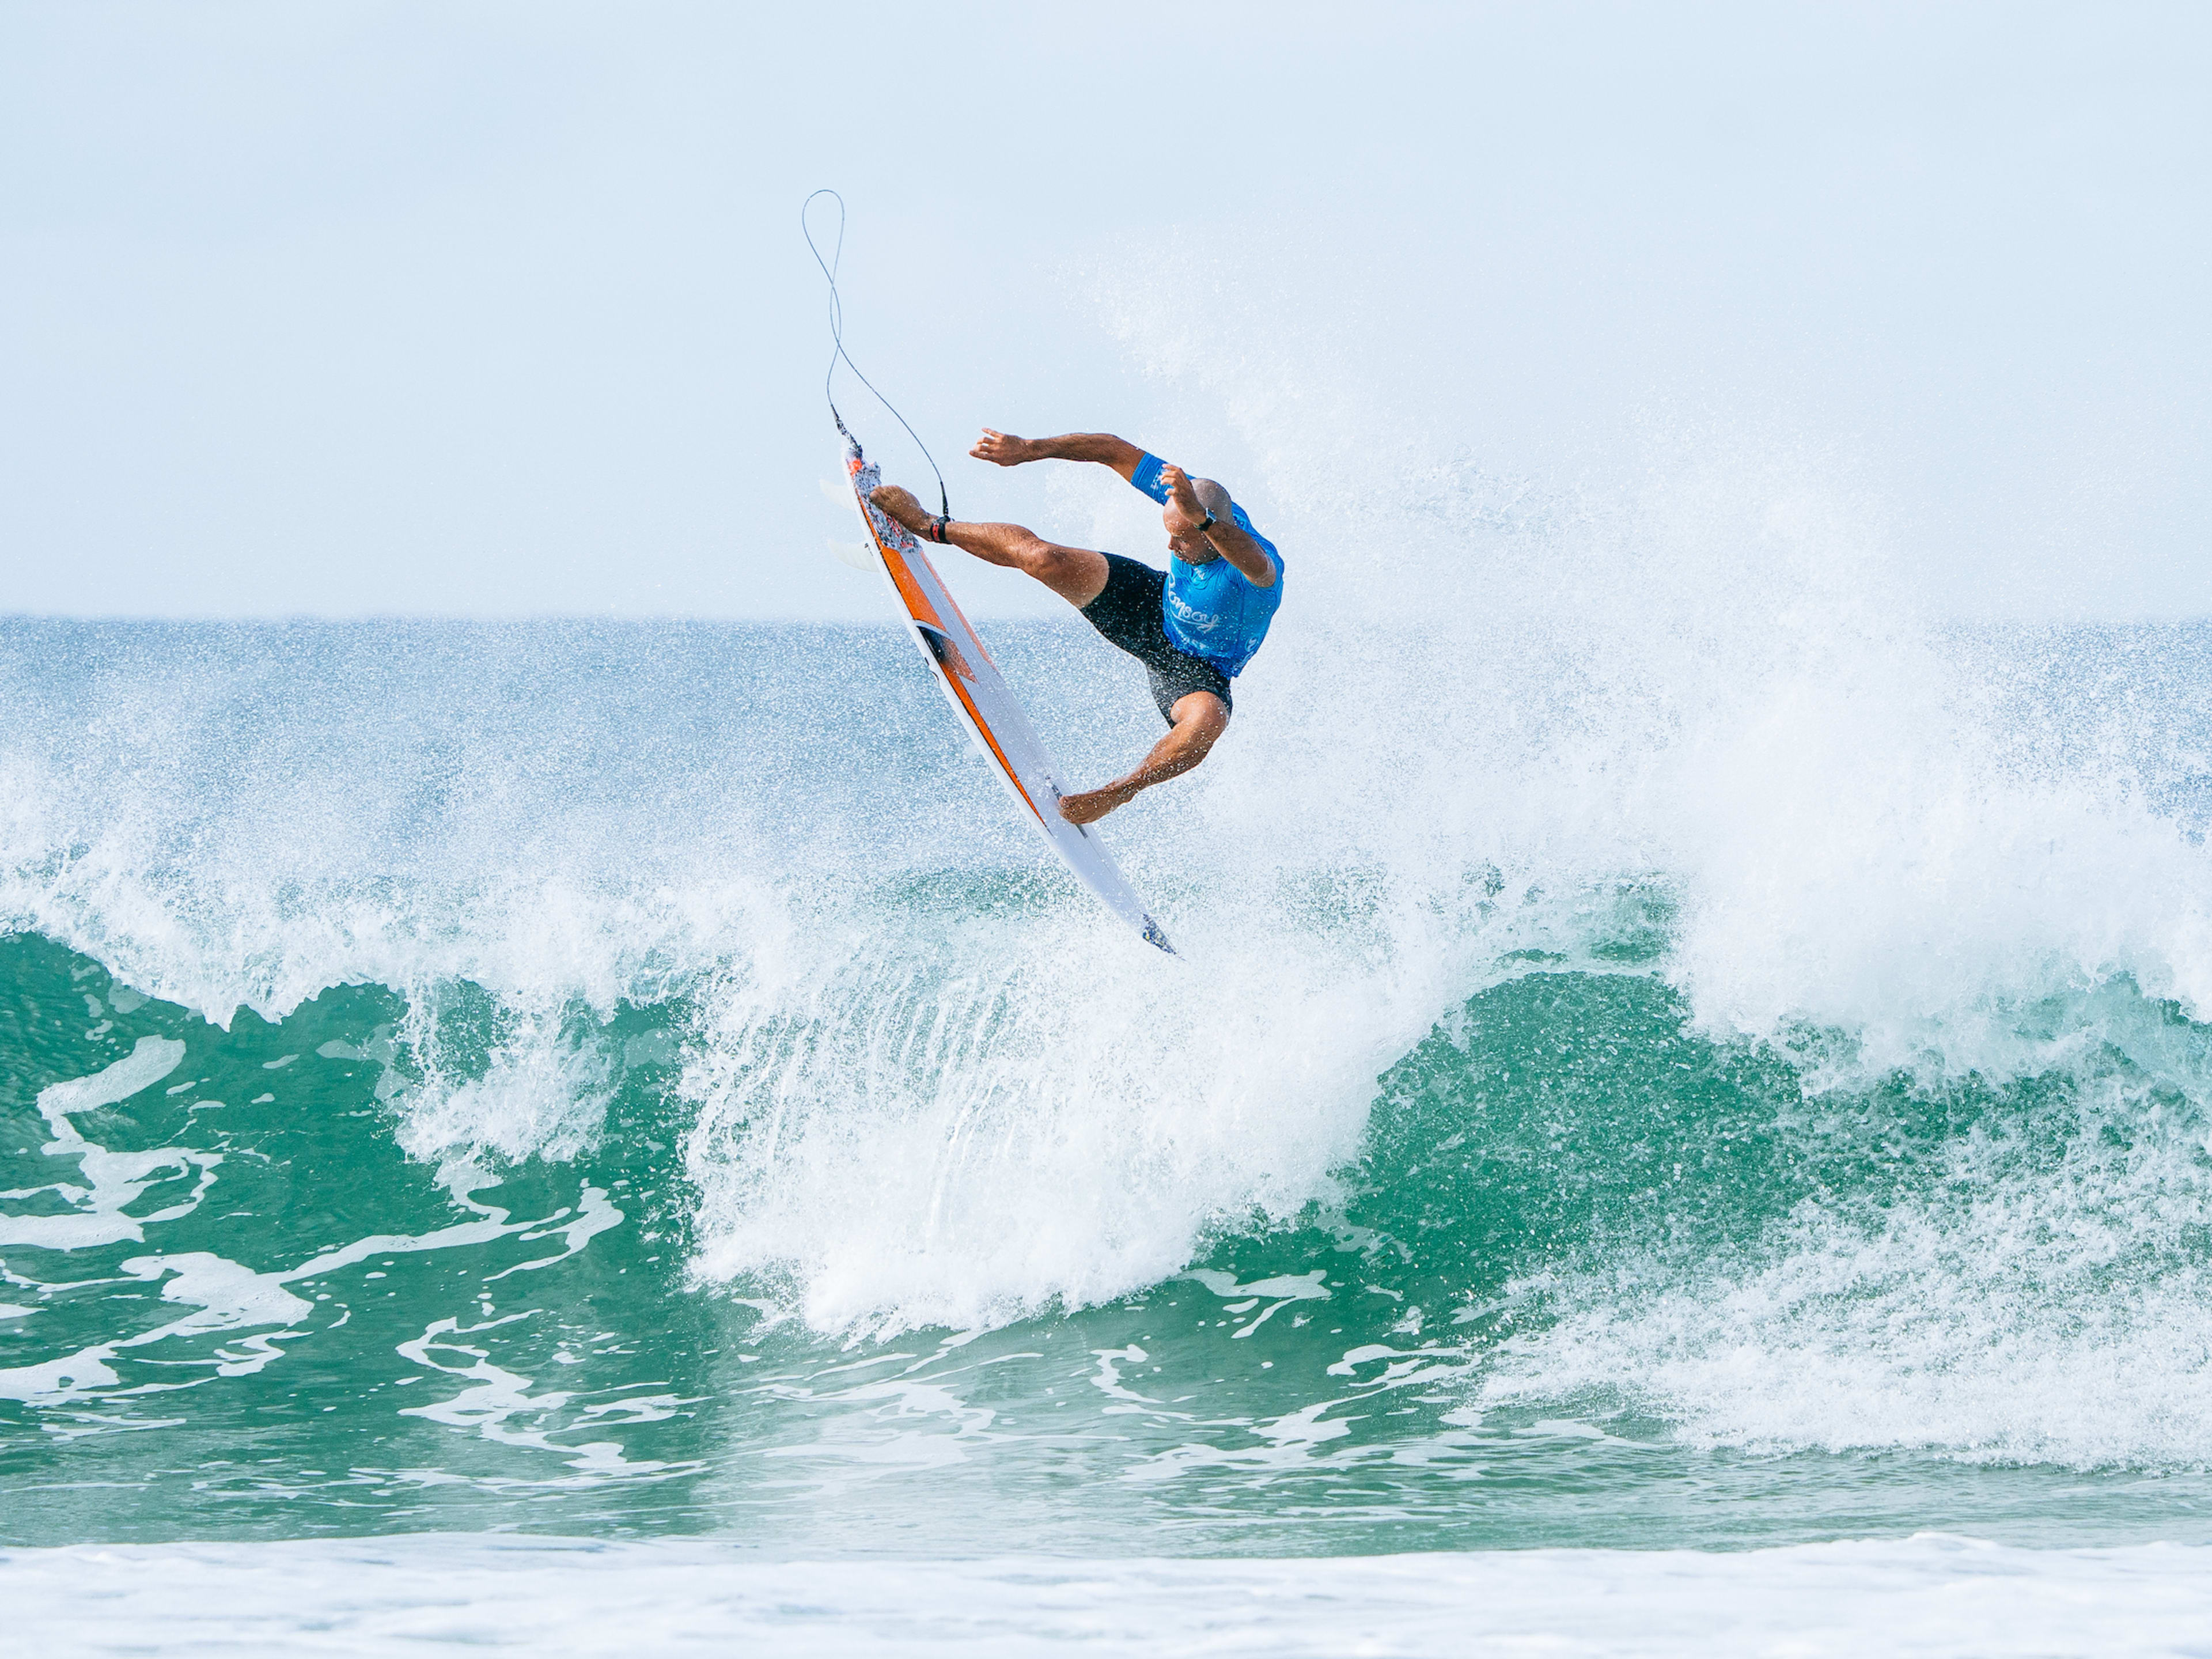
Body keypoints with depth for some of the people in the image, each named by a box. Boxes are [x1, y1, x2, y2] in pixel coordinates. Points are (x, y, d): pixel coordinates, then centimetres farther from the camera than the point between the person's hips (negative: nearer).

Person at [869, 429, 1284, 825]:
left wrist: (1201, 520, -84)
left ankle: (1118, 793, -14)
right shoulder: (1188, 497, -24)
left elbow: (1257, 565, -68)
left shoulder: (1259, 567, -40)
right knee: (1040, 557, -10)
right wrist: (1029, 450, -12)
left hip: (1198, 672, -4)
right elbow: (1114, 449, -11)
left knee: (1206, 721, -40)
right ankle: (930, 527, 19)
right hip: (1153, 603, 4)